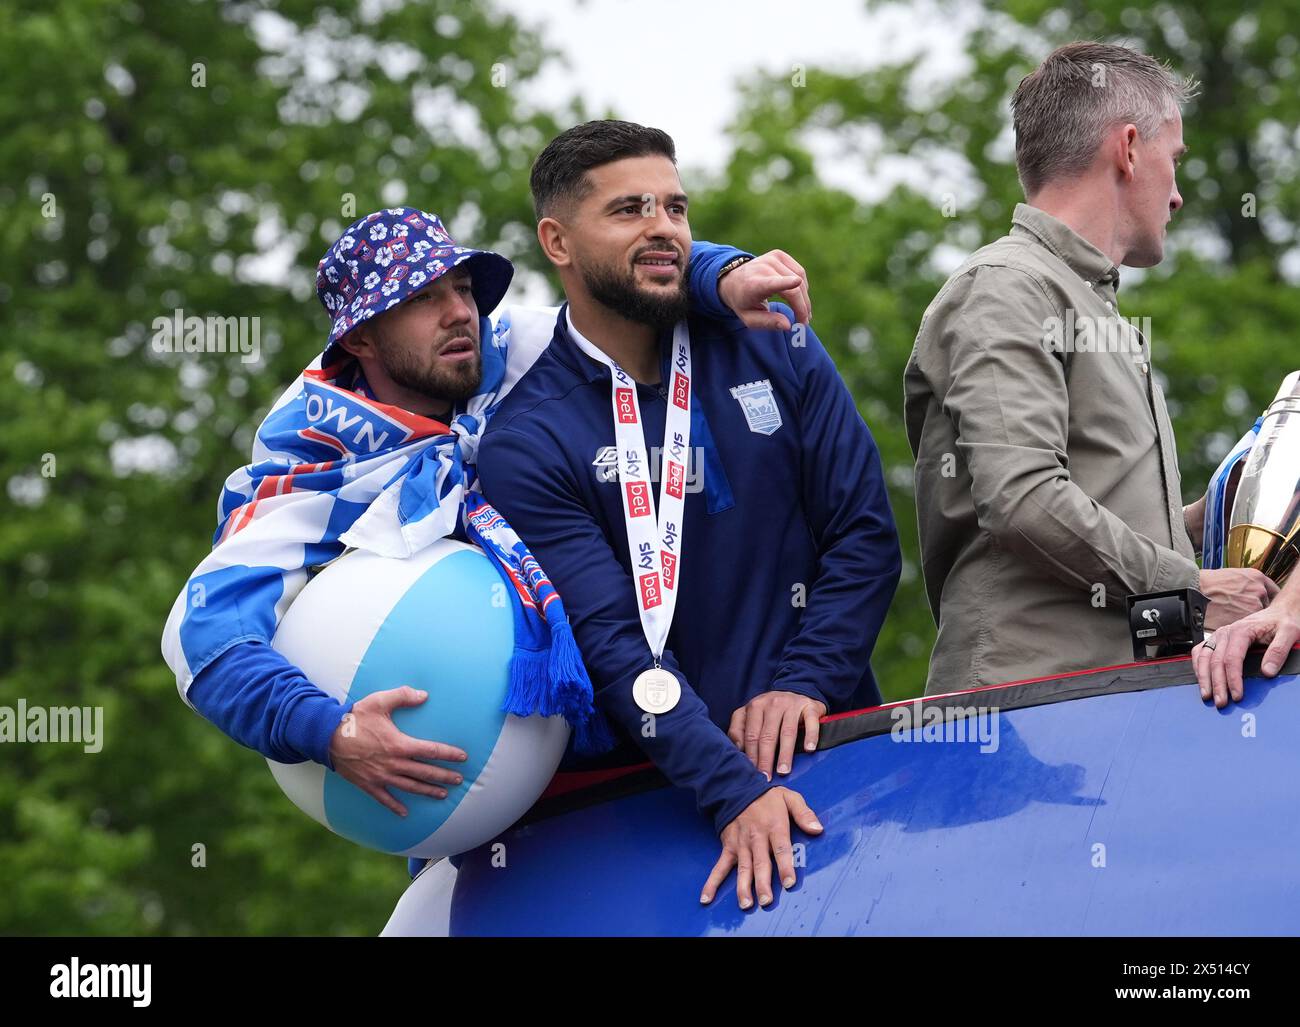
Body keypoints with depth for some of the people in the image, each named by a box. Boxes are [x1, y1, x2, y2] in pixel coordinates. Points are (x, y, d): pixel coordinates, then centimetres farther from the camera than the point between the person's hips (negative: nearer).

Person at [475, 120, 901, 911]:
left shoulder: (771, 347, 5)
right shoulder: (524, 445, -5)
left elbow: (865, 532, 4)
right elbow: (610, 640, -13)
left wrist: (804, 681, -10)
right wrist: (735, 791, -24)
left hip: (832, 740, 2)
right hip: (674, 779, -2)